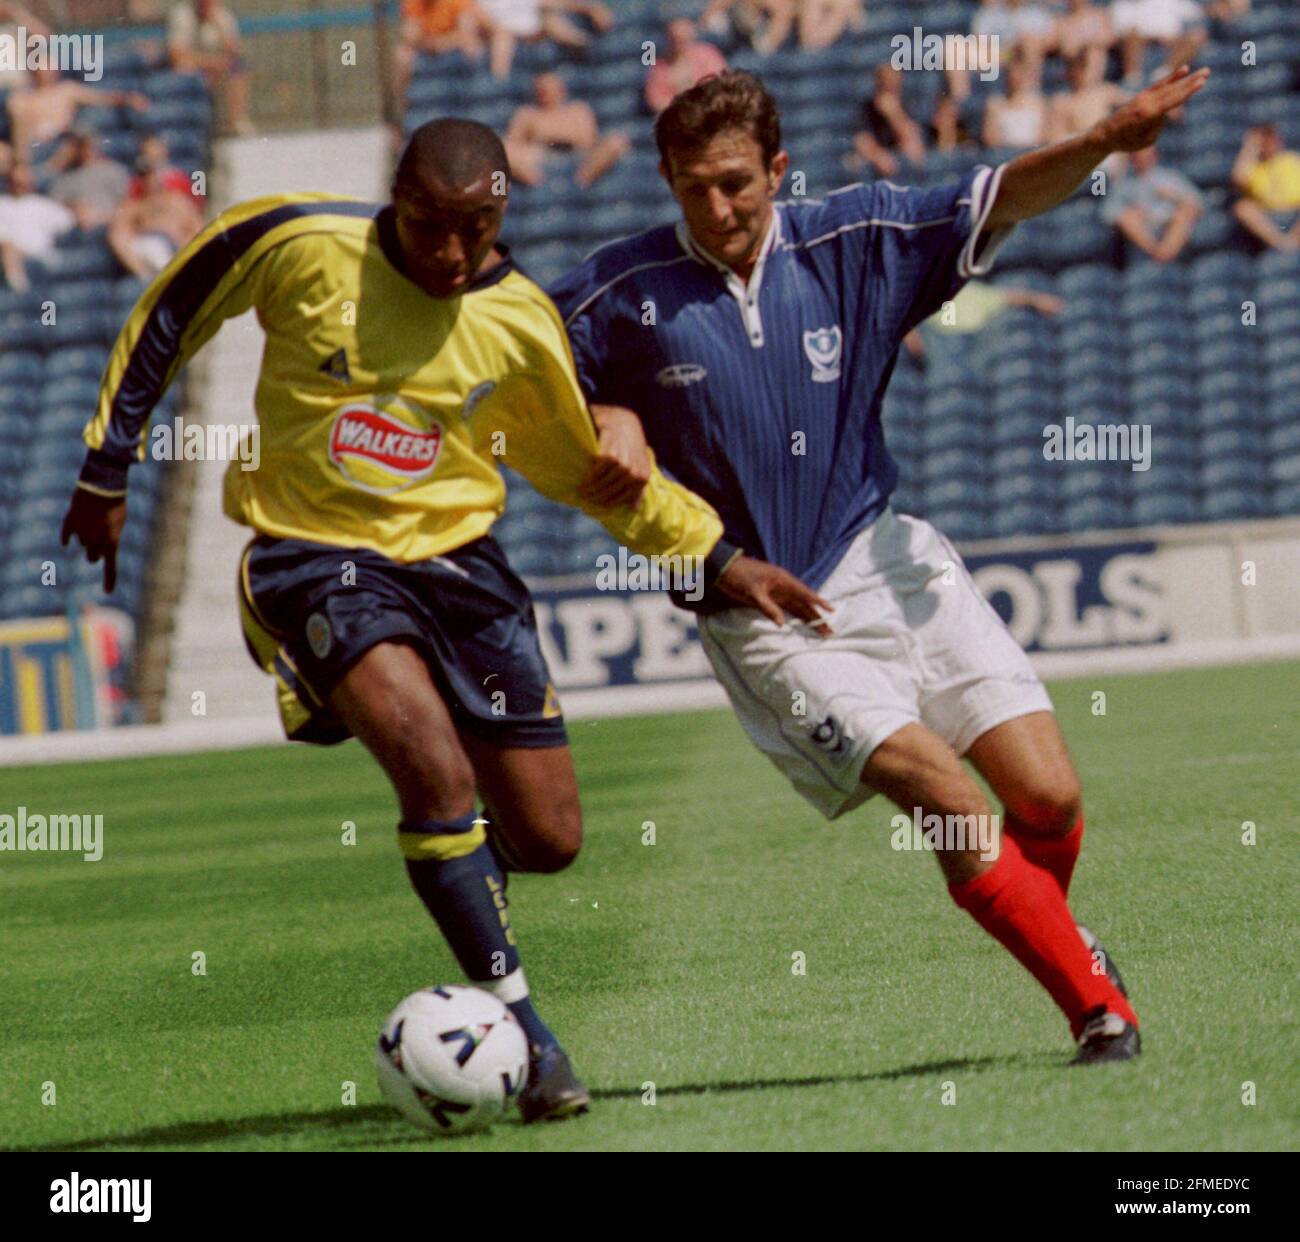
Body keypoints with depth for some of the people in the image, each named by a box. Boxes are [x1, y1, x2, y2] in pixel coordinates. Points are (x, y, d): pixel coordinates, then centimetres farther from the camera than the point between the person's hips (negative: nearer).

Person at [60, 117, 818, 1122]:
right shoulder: (301, 246, -11)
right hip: (315, 555, -4)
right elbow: (167, 317, 5)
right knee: (436, 768, -28)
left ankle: (453, 865, 40)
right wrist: (107, 466, 8)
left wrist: (719, 558, 8)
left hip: (454, 554, 4)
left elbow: (587, 465, 13)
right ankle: (525, 1033, -19)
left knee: (549, 838, 2)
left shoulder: (520, 323, -3)